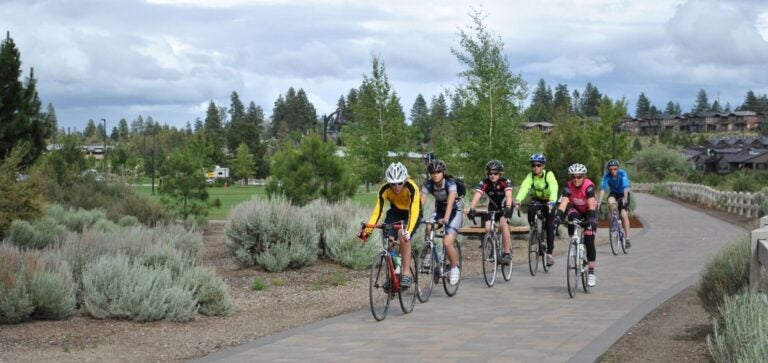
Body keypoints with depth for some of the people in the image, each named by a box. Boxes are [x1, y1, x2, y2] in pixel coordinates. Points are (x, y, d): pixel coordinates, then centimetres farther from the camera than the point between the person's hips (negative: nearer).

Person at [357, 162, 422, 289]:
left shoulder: (411, 188, -34)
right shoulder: (384, 189, -25)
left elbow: (414, 211, -41)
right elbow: (377, 211, -27)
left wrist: (408, 230, -56)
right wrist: (367, 229, -40)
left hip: (411, 213, -3)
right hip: (395, 211, 4)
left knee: (402, 234, -31)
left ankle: (406, 273, -26)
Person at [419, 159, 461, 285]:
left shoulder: (450, 184, -27)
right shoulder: (428, 185, -15)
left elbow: (450, 202, -41)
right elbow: (421, 202, -24)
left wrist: (445, 219, -57)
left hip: (454, 212, -4)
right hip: (439, 211, 4)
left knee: (447, 242, -20)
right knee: (428, 228, -30)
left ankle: (455, 268, 3)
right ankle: (428, 253, -8)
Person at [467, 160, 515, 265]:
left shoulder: (505, 182, -27)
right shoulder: (484, 183, -23)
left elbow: (508, 195, -42)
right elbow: (477, 196, -35)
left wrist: (508, 208, -60)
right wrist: (471, 209, -52)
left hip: (505, 206, -3)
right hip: (493, 207, 3)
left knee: (503, 223, -29)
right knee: (487, 228, -17)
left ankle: (507, 253, -23)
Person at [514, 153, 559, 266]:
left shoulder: (549, 175, -26)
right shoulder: (530, 176, -20)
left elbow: (554, 189, -42)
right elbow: (524, 187, -37)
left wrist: (552, 201, -61)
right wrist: (518, 199, -56)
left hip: (548, 201, -2)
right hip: (536, 200, 2)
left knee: (549, 226, -9)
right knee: (531, 215, -28)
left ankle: (549, 253, -1)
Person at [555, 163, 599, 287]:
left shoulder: (589, 186, -29)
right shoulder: (569, 186, -23)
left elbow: (591, 205, -39)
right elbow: (563, 203, -33)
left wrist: (591, 219, -54)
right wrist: (558, 216, -50)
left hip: (588, 211, -2)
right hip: (576, 209, 2)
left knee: (589, 240, -13)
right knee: (572, 217, -35)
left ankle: (591, 273, -10)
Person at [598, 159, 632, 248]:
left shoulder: (622, 173, -27)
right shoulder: (607, 175, -22)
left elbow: (626, 187, -36)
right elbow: (603, 188, -30)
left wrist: (625, 199, -50)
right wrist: (599, 201, -42)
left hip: (623, 194, -2)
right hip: (613, 193, 2)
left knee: (624, 214, -14)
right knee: (610, 202, -34)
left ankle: (627, 238, -10)